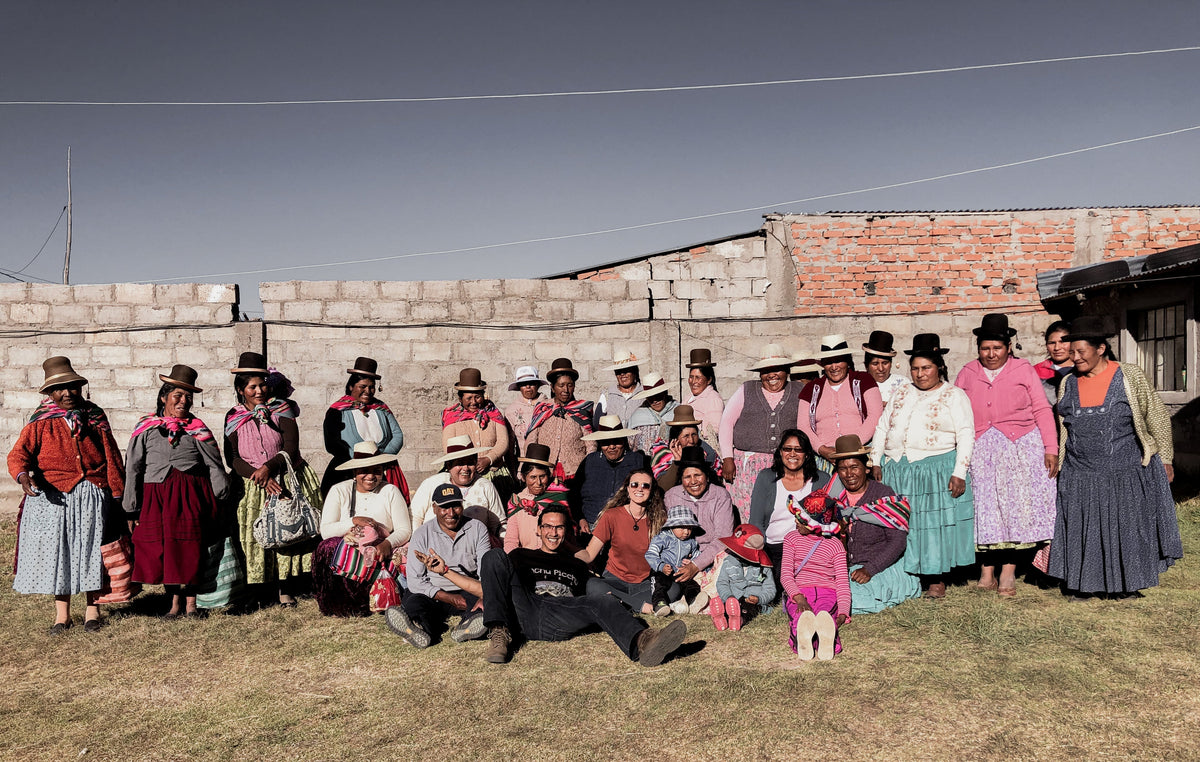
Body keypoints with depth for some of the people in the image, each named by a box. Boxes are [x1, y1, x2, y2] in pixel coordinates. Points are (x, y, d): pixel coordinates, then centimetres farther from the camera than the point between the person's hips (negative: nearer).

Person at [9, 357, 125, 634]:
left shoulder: (96, 419, 8)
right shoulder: (41, 424, 3)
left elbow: (112, 458, 11)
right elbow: (19, 453, -6)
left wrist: (117, 494, 10)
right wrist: (22, 475, -28)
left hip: (93, 498, 1)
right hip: (52, 498, -1)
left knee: (92, 551, 4)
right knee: (56, 553, 5)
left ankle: (92, 610, 18)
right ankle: (61, 614, 17)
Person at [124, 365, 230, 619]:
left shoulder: (197, 429, 6)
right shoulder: (146, 428, 6)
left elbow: (215, 466, 6)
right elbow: (133, 469, 7)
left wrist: (220, 502, 4)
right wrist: (132, 509, 5)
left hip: (190, 496, -1)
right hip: (155, 497, 1)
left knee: (190, 549, -1)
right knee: (160, 549, 2)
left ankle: (191, 602, 11)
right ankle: (175, 600, 16)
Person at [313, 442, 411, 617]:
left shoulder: (390, 491, 6)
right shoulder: (339, 491, 4)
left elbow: (405, 530, 0)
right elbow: (325, 531, -5)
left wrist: (388, 543, -20)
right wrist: (353, 521, -18)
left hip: (381, 553, 0)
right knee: (329, 548, -33)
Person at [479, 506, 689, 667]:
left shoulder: (576, 566, 34)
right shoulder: (522, 555, 31)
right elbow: (498, 580, 24)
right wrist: (486, 599, 3)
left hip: (558, 621, 0)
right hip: (523, 613, 0)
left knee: (604, 602, -30)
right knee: (495, 556, -20)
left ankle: (641, 642, -61)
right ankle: (499, 633, -33)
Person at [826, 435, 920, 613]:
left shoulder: (884, 495, -4)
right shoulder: (834, 495, 5)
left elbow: (897, 541, -9)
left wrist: (869, 570, -19)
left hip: (882, 567, -4)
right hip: (842, 569, 4)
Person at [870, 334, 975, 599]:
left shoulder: (954, 396, 2)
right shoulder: (901, 394, 17)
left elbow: (966, 435, -4)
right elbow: (882, 428, 18)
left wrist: (959, 473, -13)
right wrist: (876, 462, 9)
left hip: (937, 471, -4)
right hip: (896, 472, 4)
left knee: (934, 522, -3)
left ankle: (936, 580, 8)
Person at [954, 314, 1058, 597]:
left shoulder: (1024, 370, 6)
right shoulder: (967, 374, 11)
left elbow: (1042, 410, 4)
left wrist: (1051, 448, -4)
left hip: (1019, 449, -1)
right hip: (980, 452, 2)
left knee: (1015, 506, -4)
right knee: (984, 509, 1)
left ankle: (1009, 572, 1)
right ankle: (986, 572, 5)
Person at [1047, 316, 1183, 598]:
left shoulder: (1129, 377, -3)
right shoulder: (1068, 384, 7)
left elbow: (1157, 419, 3)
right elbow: (1061, 430, 16)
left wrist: (1165, 460, 2)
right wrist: (1058, 464, 16)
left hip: (1125, 475, -2)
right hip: (1080, 477, 3)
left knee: (1127, 528, 8)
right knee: (1082, 531, 6)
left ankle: (1126, 584, 25)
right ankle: (1083, 584, 21)